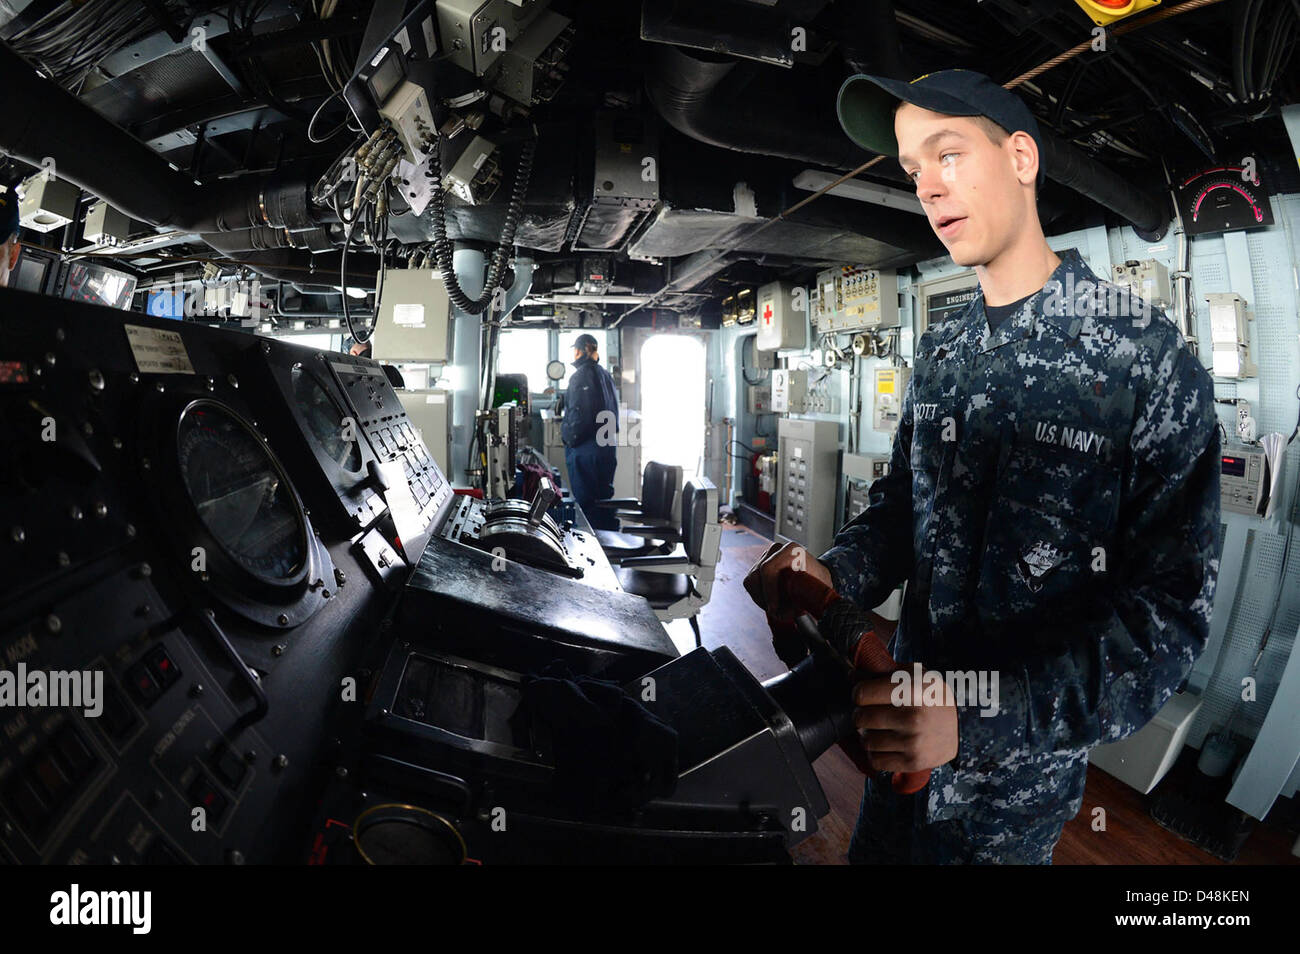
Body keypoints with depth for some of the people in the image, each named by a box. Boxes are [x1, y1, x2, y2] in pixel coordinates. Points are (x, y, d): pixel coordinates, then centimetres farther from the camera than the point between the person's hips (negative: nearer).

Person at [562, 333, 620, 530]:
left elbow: (579, 415, -19)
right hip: (608, 447, 9)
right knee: (604, 498, 16)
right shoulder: (605, 375, 13)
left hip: (586, 450, -9)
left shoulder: (581, 375, -13)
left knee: (586, 502, -3)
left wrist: (568, 437, -6)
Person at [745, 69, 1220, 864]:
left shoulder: (1148, 355, -16)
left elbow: (1171, 610, -19)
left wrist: (982, 717, -31)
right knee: (879, 851, 24)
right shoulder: (940, 353, 2)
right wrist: (835, 575, -15)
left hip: (1024, 760, -5)